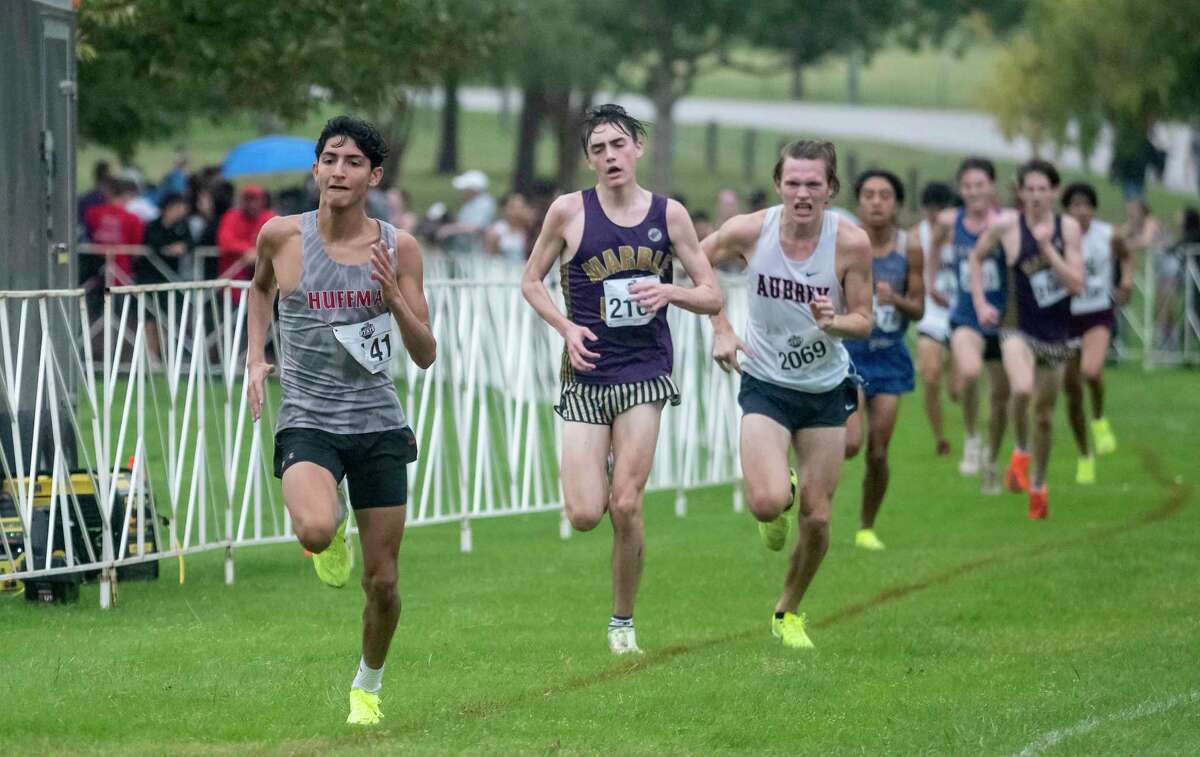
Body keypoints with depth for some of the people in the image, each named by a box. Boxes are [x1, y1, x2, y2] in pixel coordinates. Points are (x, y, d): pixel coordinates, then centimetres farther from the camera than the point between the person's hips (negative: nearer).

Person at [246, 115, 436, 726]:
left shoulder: (398, 248, -3)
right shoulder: (281, 236, -4)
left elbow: (425, 355, -1)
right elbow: (260, 288, 21)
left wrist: (395, 299, -18)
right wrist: (255, 359, 9)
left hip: (378, 424, 2)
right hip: (307, 421, -1)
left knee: (382, 581, 5)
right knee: (315, 530, -33)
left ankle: (368, 685, 33)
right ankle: (332, 539, 6)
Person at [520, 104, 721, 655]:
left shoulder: (669, 214, 1)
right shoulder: (569, 211, -3)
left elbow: (711, 296, 6)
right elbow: (531, 282, 9)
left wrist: (669, 292, -15)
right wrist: (566, 327, -8)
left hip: (644, 374, 0)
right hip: (586, 377, 0)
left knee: (626, 507, -8)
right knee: (585, 515, -8)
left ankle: (623, 622, 10)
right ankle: (595, 472, 30)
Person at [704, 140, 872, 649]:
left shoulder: (851, 243, -16)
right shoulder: (748, 231, -15)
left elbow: (863, 320, -7)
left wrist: (834, 322, -29)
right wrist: (720, 329, -6)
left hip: (827, 390, 1)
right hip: (765, 385, -1)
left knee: (817, 518, 3)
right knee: (768, 503, -21)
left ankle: (788, 612, 29)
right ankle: (781, 500, 18)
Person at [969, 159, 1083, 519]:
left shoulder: (1068, 228, -6)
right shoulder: (1007, 226, -9)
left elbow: (1076, 284, -13)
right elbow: (977, 257, 10)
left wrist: (1048, 248, -22)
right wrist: (980, 303, 1)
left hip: (1056, 334, 2)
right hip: (1020, 329, -2)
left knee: (1044, 414, 13)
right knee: (1022, 389, -31)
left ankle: (1038, 484, 33)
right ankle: (1020, 452, -4)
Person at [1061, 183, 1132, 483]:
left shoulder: (1108, 236, -5)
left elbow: (1126, 257, 13)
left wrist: (1126, 283, -2)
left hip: (1099, 315, -1)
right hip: (1065, 316, 1)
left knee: (1091, 370, -29)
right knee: (1071, 391, 6)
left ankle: (1100, 420, 2)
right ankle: (1084, 456, 25)